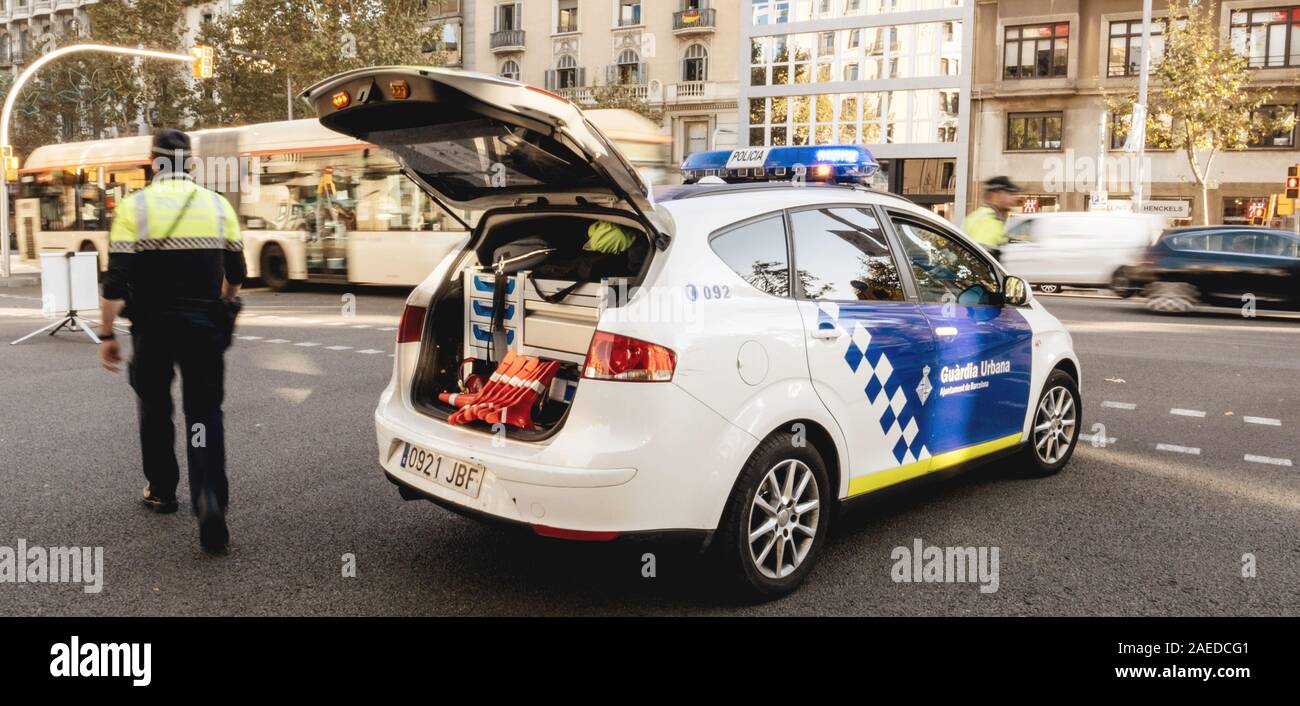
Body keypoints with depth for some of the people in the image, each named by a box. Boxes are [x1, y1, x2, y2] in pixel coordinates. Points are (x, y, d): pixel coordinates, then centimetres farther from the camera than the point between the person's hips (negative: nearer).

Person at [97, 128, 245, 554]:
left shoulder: (133, 207, -5)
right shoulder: (218, 206, 2)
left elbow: (116, 282, -9)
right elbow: (235, 275, 10)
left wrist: (106, 334, 0)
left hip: (152, 327, -1)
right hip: (204, 326, 1)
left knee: (155, 410, 19)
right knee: (204, 413, 2)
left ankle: (162, 491, 32)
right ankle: (209, 497, -18)